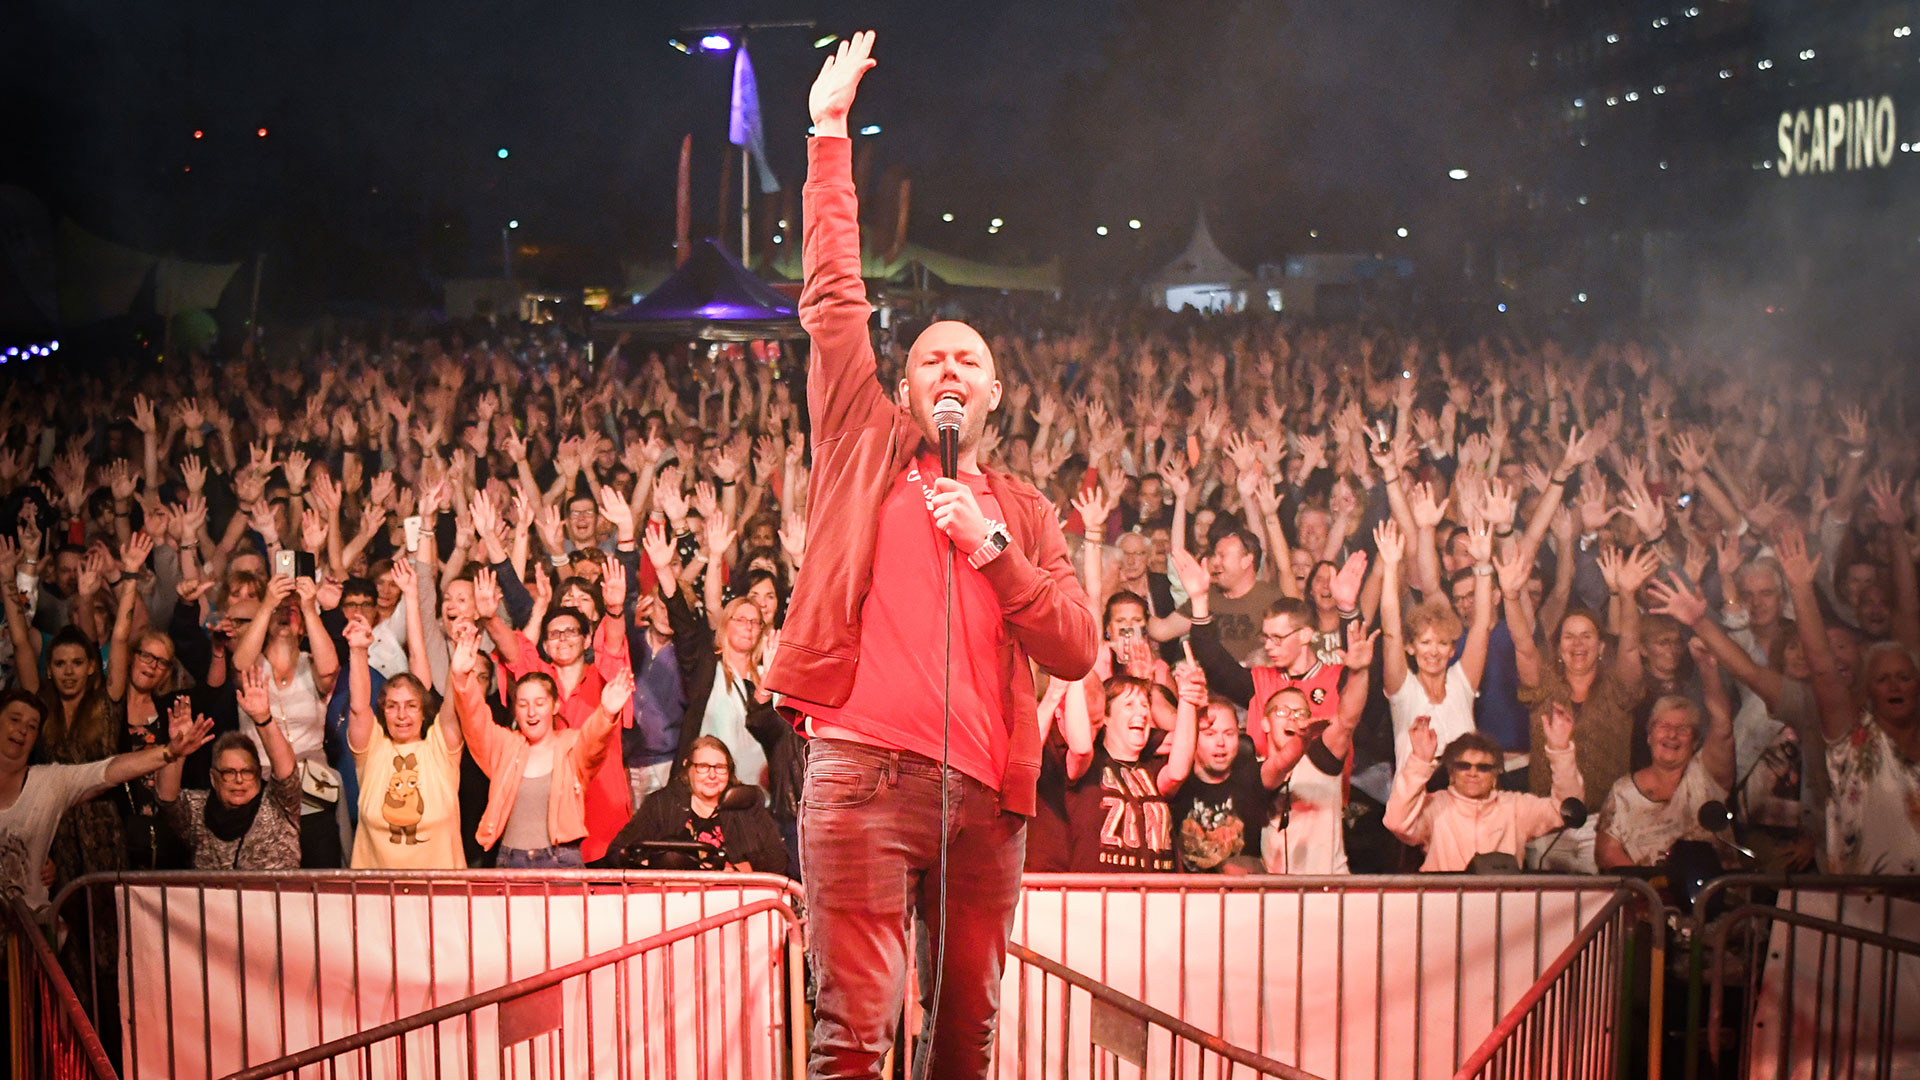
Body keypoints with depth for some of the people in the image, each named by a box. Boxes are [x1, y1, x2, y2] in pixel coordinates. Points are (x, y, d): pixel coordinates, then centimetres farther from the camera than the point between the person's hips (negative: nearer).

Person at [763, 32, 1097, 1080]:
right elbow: (833, 298, 9)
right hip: (864, 767, -3)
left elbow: (1075, 651, 8)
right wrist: (829, 135, 8)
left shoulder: (1022, 510, 18)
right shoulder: (867, 449, 14)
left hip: (985, 789, 3)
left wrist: (993, 548, -4)